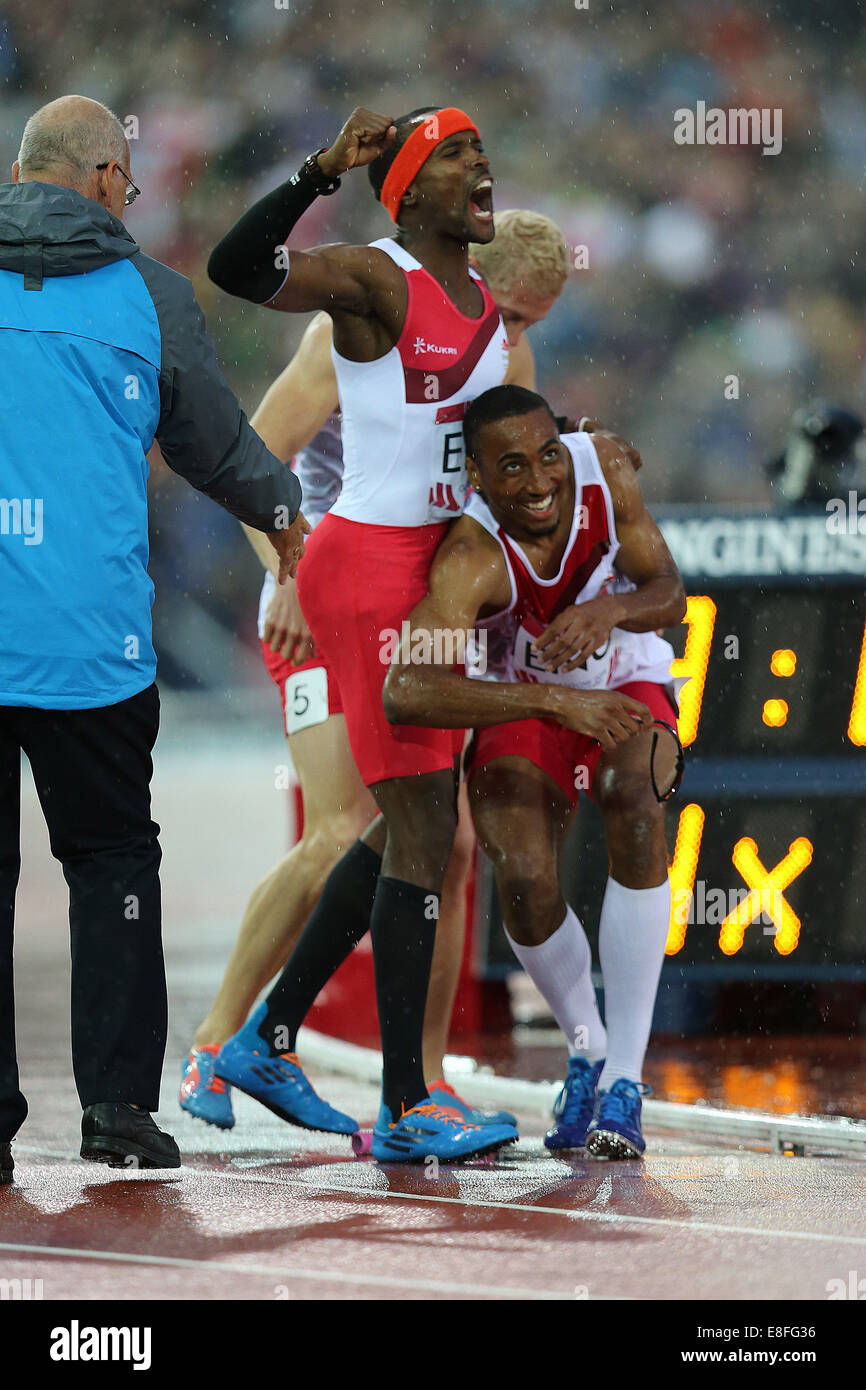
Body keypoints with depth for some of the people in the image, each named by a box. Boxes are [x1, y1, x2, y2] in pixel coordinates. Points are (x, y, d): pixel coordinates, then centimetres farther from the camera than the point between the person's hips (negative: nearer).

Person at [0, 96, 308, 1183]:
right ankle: (117, 1103, 6)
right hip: (89, 635, -1)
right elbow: (218, 448, 15)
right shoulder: (148, 295, 4)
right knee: (110, 855, 11)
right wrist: (282, 510, 35)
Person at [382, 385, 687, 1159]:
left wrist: (611, 609, -36)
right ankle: (587, 1054, 9)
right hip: (522, 706, -2)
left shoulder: (605, 467, -21)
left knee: (634, 802, -31)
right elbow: (405, 691, -48)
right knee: (525, 882, -25)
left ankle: (625, 1081, -26)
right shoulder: (472, 558, -33)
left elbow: (670, 596, -11)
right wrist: (556, 700, -56)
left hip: (626, 685, 2)